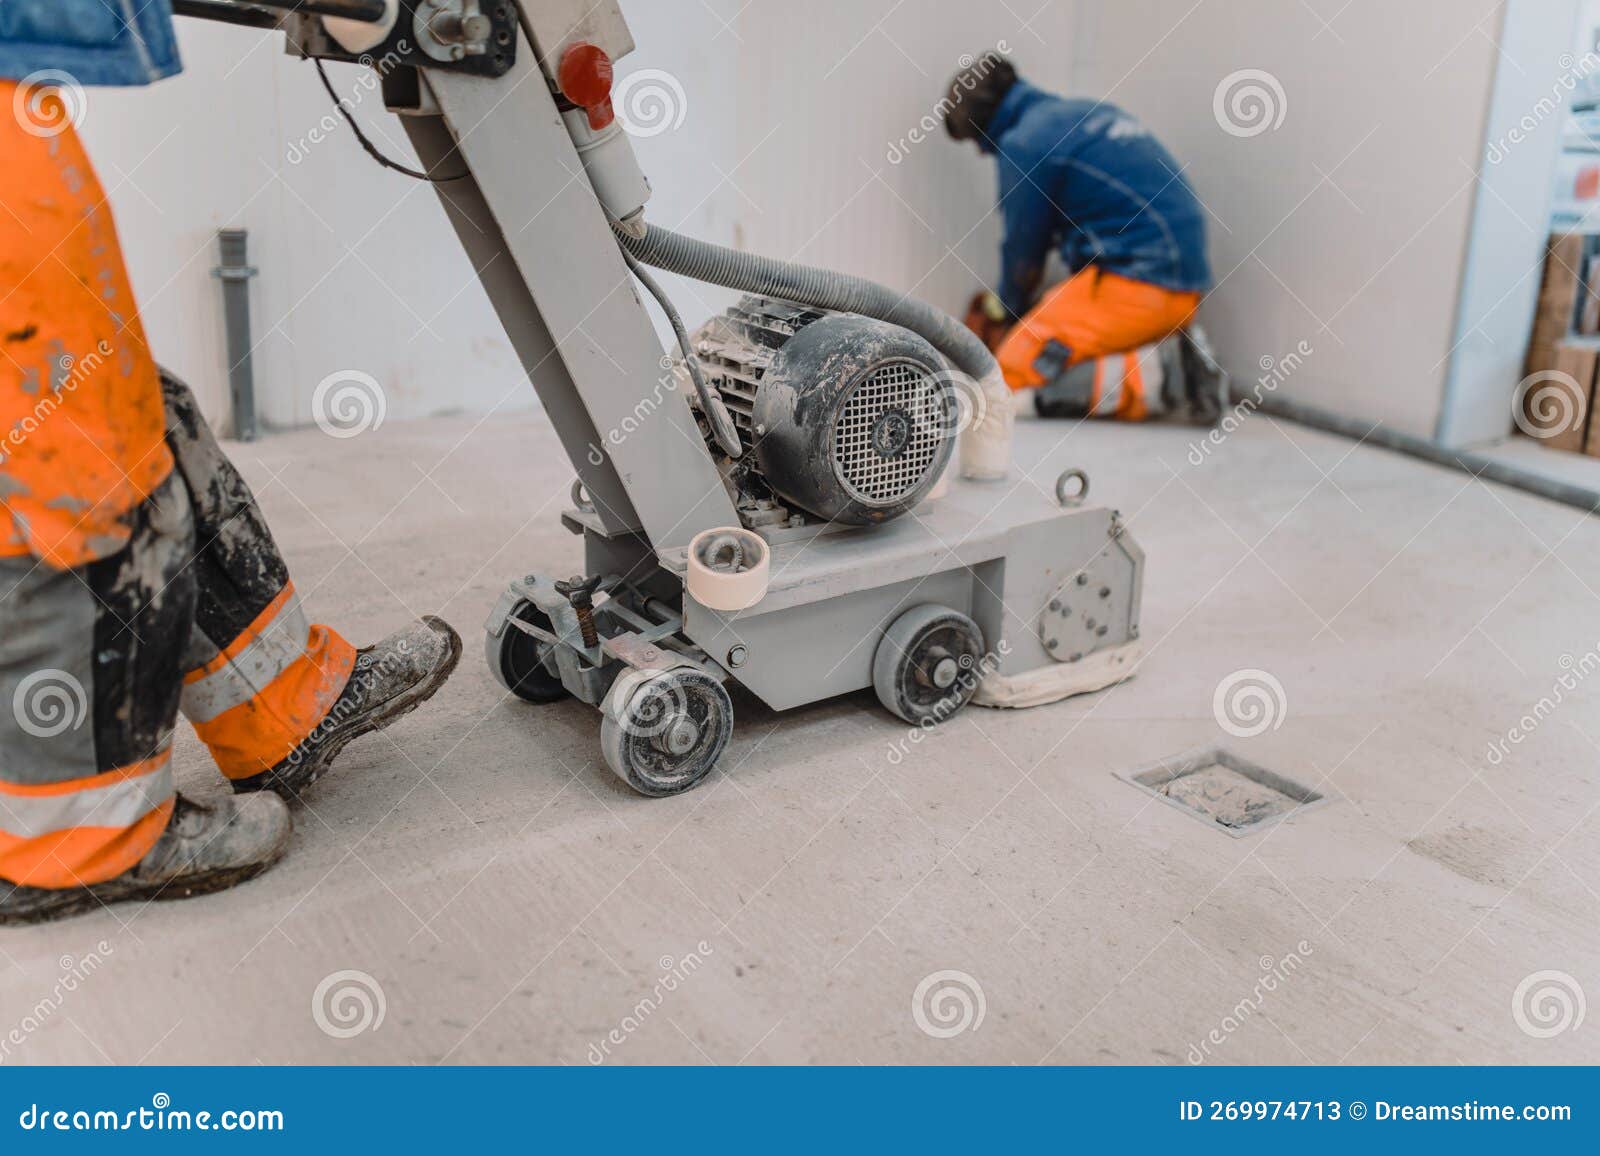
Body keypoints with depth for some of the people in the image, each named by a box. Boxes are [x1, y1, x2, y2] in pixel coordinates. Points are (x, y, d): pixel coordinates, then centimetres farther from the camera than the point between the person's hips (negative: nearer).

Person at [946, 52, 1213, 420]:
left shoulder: (1024, 144, -6)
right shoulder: (1088, 113, 20)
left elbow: (1024, 252, 2)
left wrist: (1005, 316, 22)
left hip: (1136, 286, -9)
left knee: (1012, 372, -7)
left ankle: (1143, 381, -20)